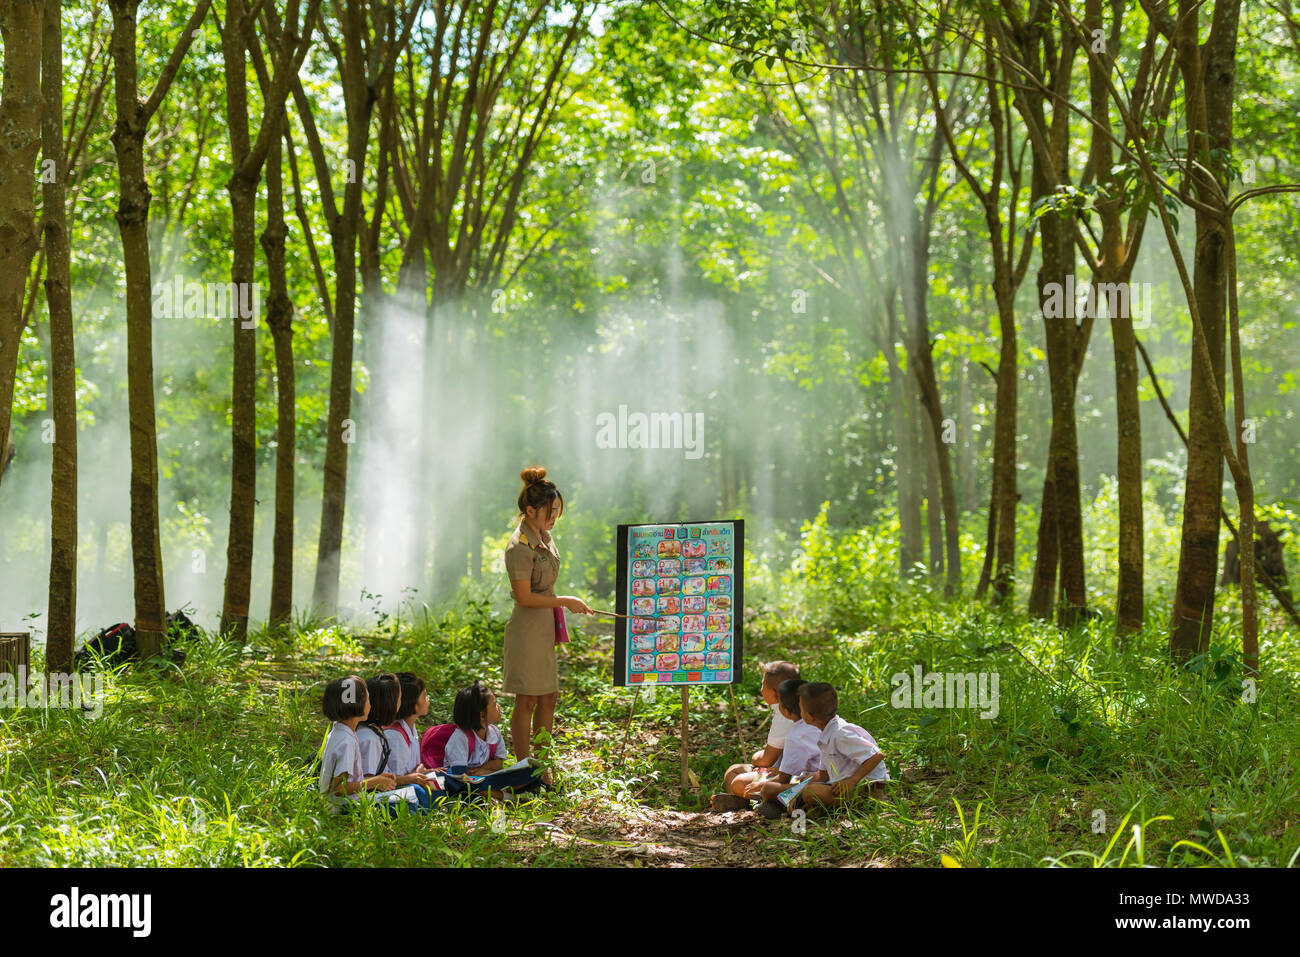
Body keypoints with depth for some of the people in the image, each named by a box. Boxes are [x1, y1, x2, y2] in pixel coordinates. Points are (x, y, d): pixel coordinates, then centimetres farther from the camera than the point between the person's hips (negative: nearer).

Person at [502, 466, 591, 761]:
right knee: (527, 700, -4)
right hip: (526, 628, -9)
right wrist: (564, 601, -16)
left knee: (548, 697, 12)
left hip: (544, 627, 9)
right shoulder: (520, 546, -19)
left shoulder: (543, 537, 10)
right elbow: (524, 597, -21)